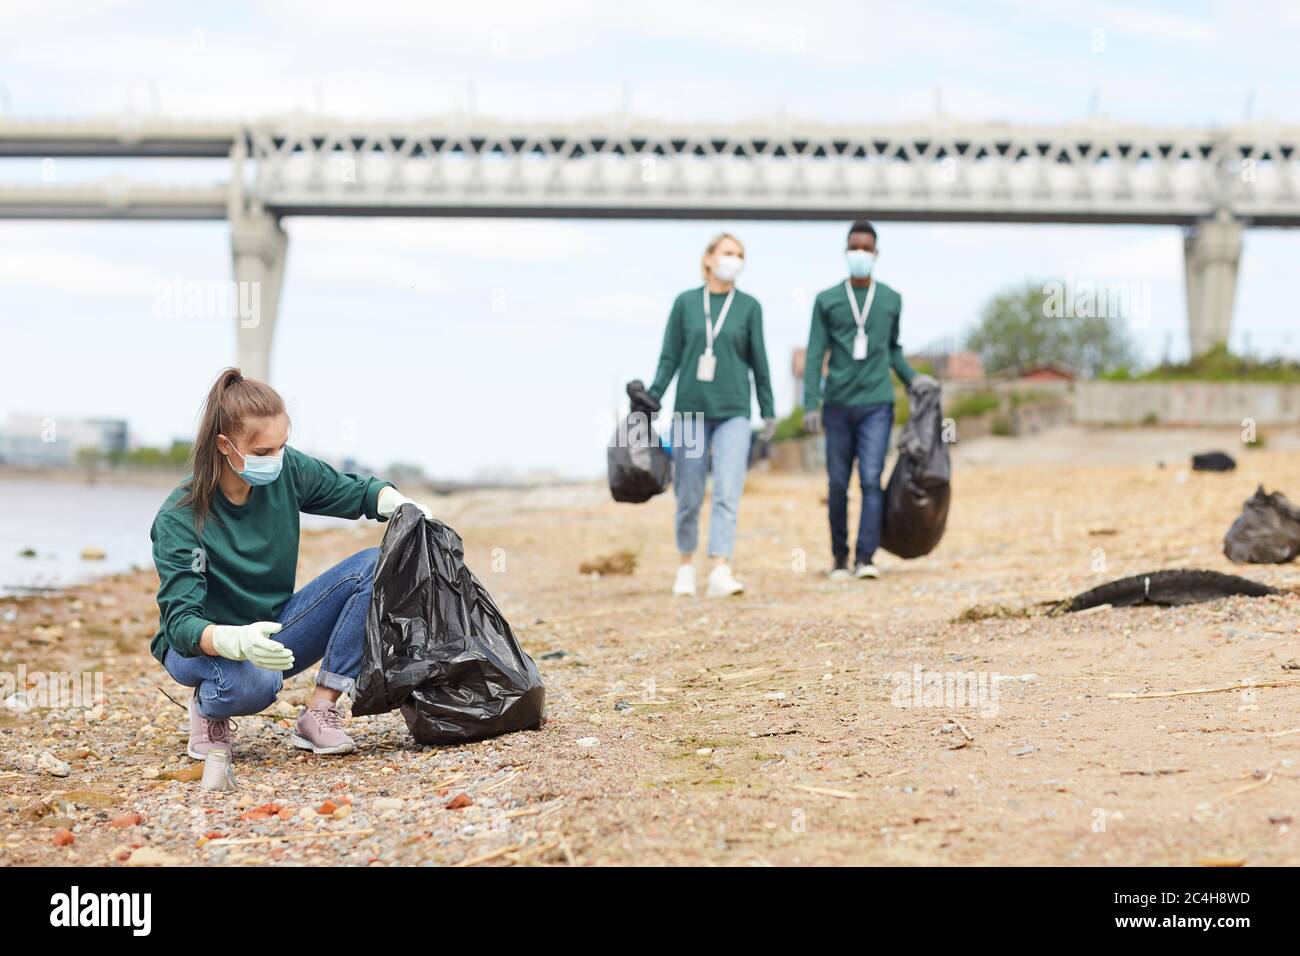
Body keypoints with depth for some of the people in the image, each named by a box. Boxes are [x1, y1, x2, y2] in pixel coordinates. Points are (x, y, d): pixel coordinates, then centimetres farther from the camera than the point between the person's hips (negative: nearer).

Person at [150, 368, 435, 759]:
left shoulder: (289, 471, -9)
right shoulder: (178, 518, -23)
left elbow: (358, 492, 8)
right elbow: (180, 621, -29)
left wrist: (401, 505, -16)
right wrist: (236, 641, -50)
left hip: (274, 634, 6)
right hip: (200, 646, -5)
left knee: (374, 565, -16)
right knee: (254, 683, -41)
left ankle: (320, 712, -16)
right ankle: (208, 706, -2)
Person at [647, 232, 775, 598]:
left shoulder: (749, 306, 6)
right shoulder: (685, 303, 5)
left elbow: (758, 361, 9)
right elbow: (669, 358, 7)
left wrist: (768, 411, 10)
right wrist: (651, 400, -1)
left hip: (733, 411, 0)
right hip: (690, 409, 1)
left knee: (727, 492, -14)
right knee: (689, 496, 5)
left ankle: (720, 572, -21)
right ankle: (686, 566, 22)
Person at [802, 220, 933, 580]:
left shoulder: (892, 300, 9)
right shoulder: (826, 300, 6)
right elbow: (815, 355, 2)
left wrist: (913, 380, 7)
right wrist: (810, 405, -6)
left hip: (876, 404, 0)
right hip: (838, 404, 0)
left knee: (871, 479, -12)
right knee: (838, 485, 4)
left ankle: (866, 557, -13)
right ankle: (839, 557, 16)